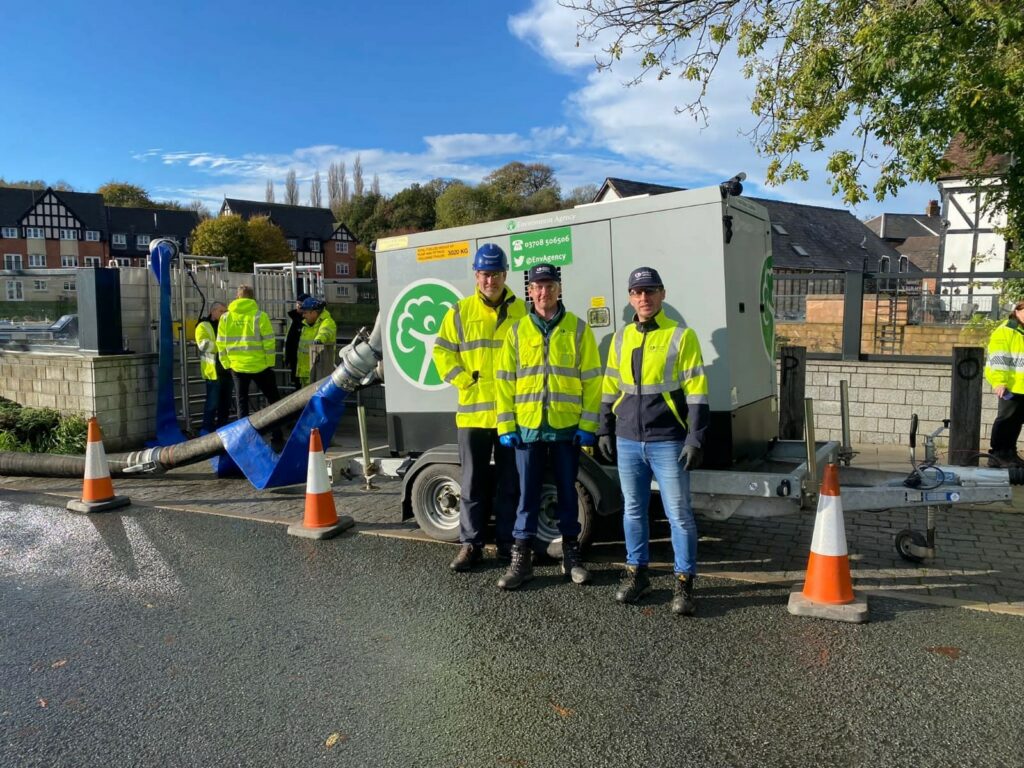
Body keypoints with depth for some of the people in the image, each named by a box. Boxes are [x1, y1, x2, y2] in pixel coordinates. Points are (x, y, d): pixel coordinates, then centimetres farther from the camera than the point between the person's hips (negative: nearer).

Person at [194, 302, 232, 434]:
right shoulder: (203, 326, -2)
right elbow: (204, 345, -17)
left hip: (227, 369, 6)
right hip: (213, 370, -6)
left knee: (226, 402, 10)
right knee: (213, 402, -6)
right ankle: (207, 431, 2)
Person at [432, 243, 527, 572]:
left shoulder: (521, 311, 4)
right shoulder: (460, 312, 6)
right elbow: (441, 351, 8)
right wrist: (463, 379, -4)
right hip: (473, 411, 0)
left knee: (511, 483, 8)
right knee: (473, 482, 7)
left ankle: (507, 542, 21)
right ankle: (471, 543, 17)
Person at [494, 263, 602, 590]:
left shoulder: (578, 329, 2)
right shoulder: (517, 331, 6)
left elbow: (591, 379, 0)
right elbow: (505, 380, 5)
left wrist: (587, 424, -6)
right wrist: (506, 425, -2)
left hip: (567, 428, -1)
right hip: (527, 428, 1)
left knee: (567, 492, 10)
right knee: (527, 494, 6)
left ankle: (571, 554, 24)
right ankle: (521, 558, 15)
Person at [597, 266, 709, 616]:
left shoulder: (681, 336, -4)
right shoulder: (621, 337, 10)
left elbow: (696, 392, -7)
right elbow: (610, 388, 16)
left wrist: (695, 439, -12)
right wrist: (605, 431, 12)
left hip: (668, 443, -4)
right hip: (628, 442, 5)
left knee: (679, 515, 0)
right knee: (633, 511, 12)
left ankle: (684, 583, 11)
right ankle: (636, 573, 26)